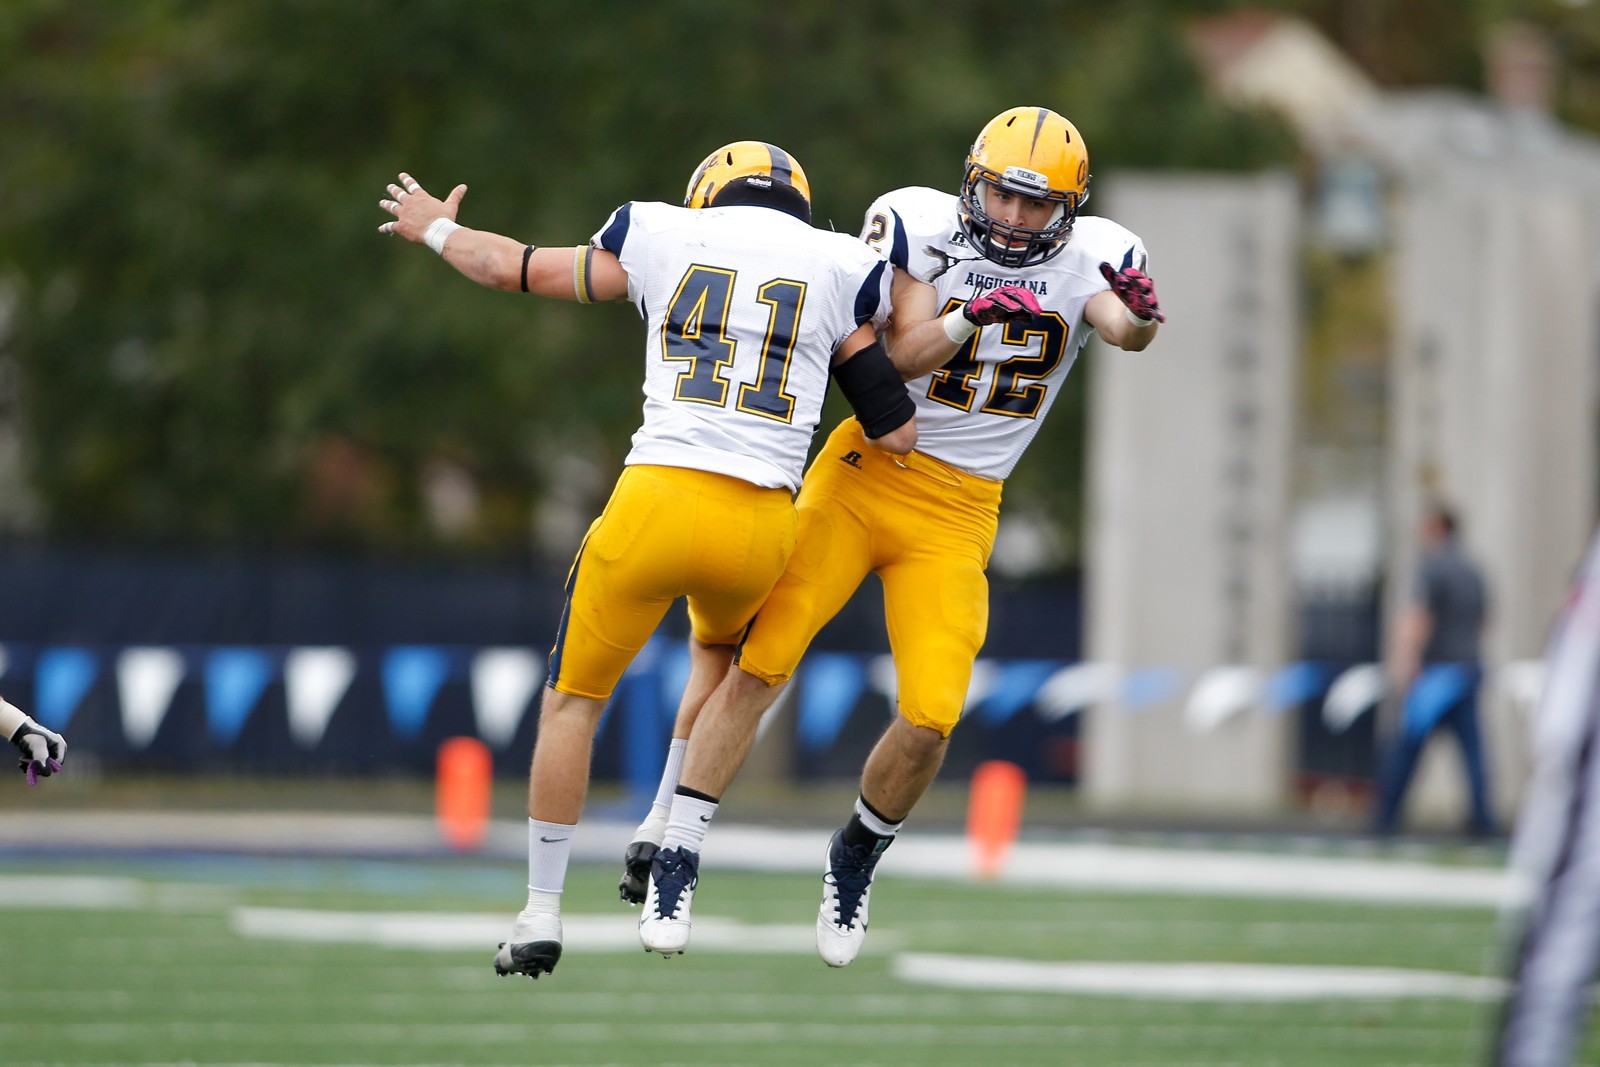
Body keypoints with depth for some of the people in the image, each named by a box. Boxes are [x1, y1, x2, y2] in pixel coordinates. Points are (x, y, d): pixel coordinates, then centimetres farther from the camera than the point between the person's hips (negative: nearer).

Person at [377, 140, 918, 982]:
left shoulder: (666, 240, 9)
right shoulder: (836, 272, 8)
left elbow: (516, 269, 22)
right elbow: (897, 432, 7)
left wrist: (437, 230, 41)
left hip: (658, 501, -1)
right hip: (760, 526, 1)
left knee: (574, 697, 15)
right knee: (720, 649, 35)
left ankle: (542, 912, 14)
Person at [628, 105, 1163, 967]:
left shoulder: (1087, 256, -4)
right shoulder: (922, 226, -8)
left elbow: (1125, 331, -24)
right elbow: (899, 358, -13)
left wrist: (1136, 314, -47)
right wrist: (970, 317, -30)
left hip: (957, 515, 1)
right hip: (865, 474, -1)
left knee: (930, 719, -9)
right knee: (760, 666, -9)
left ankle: (855, 861, 19)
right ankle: (674, 860, 2)